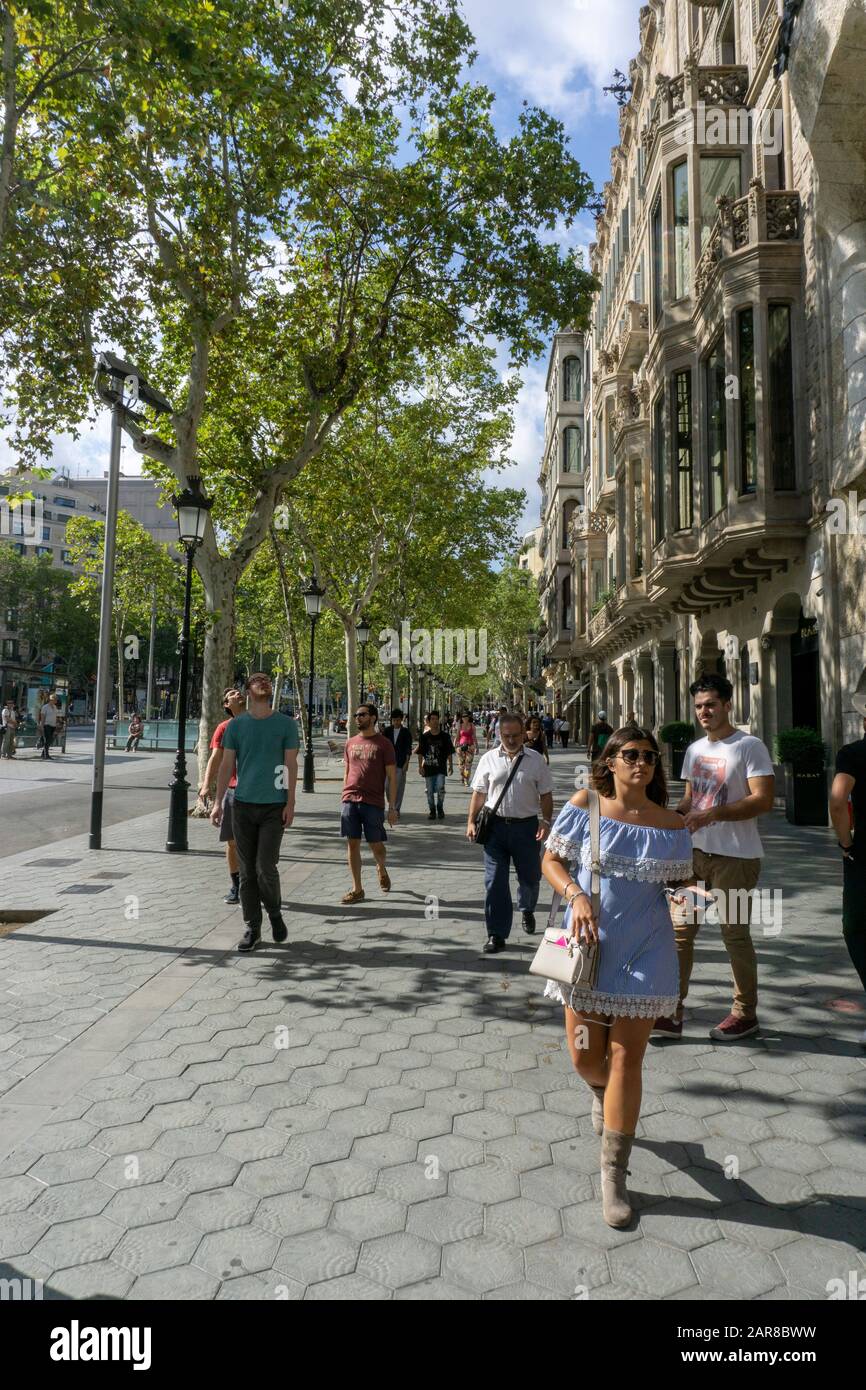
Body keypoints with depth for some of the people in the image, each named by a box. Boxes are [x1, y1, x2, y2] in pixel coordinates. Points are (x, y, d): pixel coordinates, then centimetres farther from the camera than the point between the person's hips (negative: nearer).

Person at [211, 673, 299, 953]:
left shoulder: (286, 724, 1)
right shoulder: (236, 725, 6)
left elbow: (291, 765, 0)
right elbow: (226, 765, 7)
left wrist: (290, 804, -6)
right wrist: (218, 801, 0)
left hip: (274, 806, -2)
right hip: (243, 804, 2)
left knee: (266, 868, -8)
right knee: (247, 870, 6)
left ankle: (275, 913, 19)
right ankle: (252, 927, 17)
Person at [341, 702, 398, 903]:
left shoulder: (383, 743, -3)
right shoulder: (350, 743, 11)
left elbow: (392, 777, -3)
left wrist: (392, 807, -8)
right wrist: (345, 799, 13)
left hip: (373, 803, -3)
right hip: (350, 801, 4)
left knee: (375, 844, 4)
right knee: (353, 844, 3)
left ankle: (381, 869, 37)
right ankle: (357, 889, 11)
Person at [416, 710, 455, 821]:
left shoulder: (445, 736, 1)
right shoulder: (424, 736, 2)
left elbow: (449, 753, 6)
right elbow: (420, 753, 5)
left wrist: (450, 765, 2)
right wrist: (420, 766, 0)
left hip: (441, 767, -1)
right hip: (428, 768, 1)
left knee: (440, 788, -15)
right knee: (430, 791, 7)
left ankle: (440, 808, 8)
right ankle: (432, 811, 22)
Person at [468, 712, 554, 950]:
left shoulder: (536, 760, 1)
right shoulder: (489, 759, 3)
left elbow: (546, 795, 5)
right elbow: (479, 794, 7)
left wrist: (545, 821, -7)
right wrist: (471, 821, 1)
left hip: (526, 825, 0)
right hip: (495, 825, 0)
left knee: (530, 877, 14)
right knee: (495, 881, -1)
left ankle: (526, 910, 47)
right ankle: (497, 934, 7)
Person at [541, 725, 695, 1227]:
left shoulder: (670, 825, -3)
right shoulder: (585, 808, -6)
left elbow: (681, 881, 7)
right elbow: (552, 861, 0)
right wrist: (576, 894, -17)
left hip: (645, 950, 0)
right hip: (591, 942, 0)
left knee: (627, 1057, 3)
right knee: (585, 1057, 10)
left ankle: (614, 1174, 17)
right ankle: (602, 1093, 50)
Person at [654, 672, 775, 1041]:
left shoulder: (749, 746, -10)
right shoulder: (694, 749, 12)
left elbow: (763, 800, -18)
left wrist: (712, 814, -26)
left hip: (735, 857, -6)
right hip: (695, 852, 7)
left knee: (735, 934, 5)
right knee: (680, 928, 4)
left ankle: (745, 1013, 24)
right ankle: (672, 1013, 10)